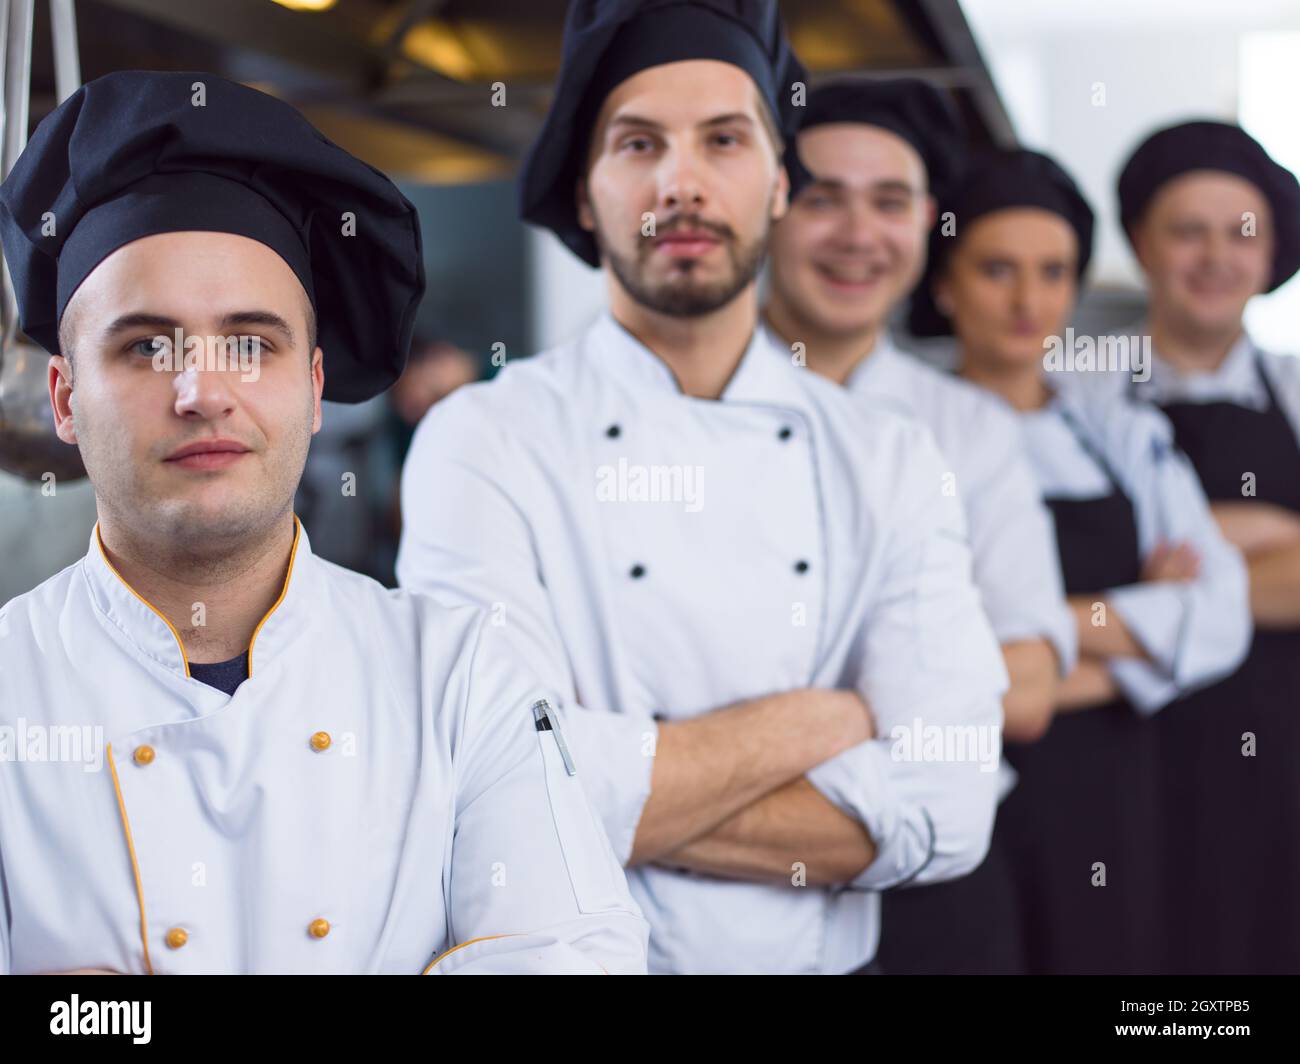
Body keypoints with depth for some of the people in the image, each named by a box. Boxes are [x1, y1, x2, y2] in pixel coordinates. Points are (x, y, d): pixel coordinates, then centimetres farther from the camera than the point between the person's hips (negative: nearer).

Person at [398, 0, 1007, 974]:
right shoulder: (482, 442, -13)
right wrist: (812, 722, -16)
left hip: (831, 962, 2)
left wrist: (621, 795, -22)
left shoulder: (891, 461, -5)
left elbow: (941, 808, -15)